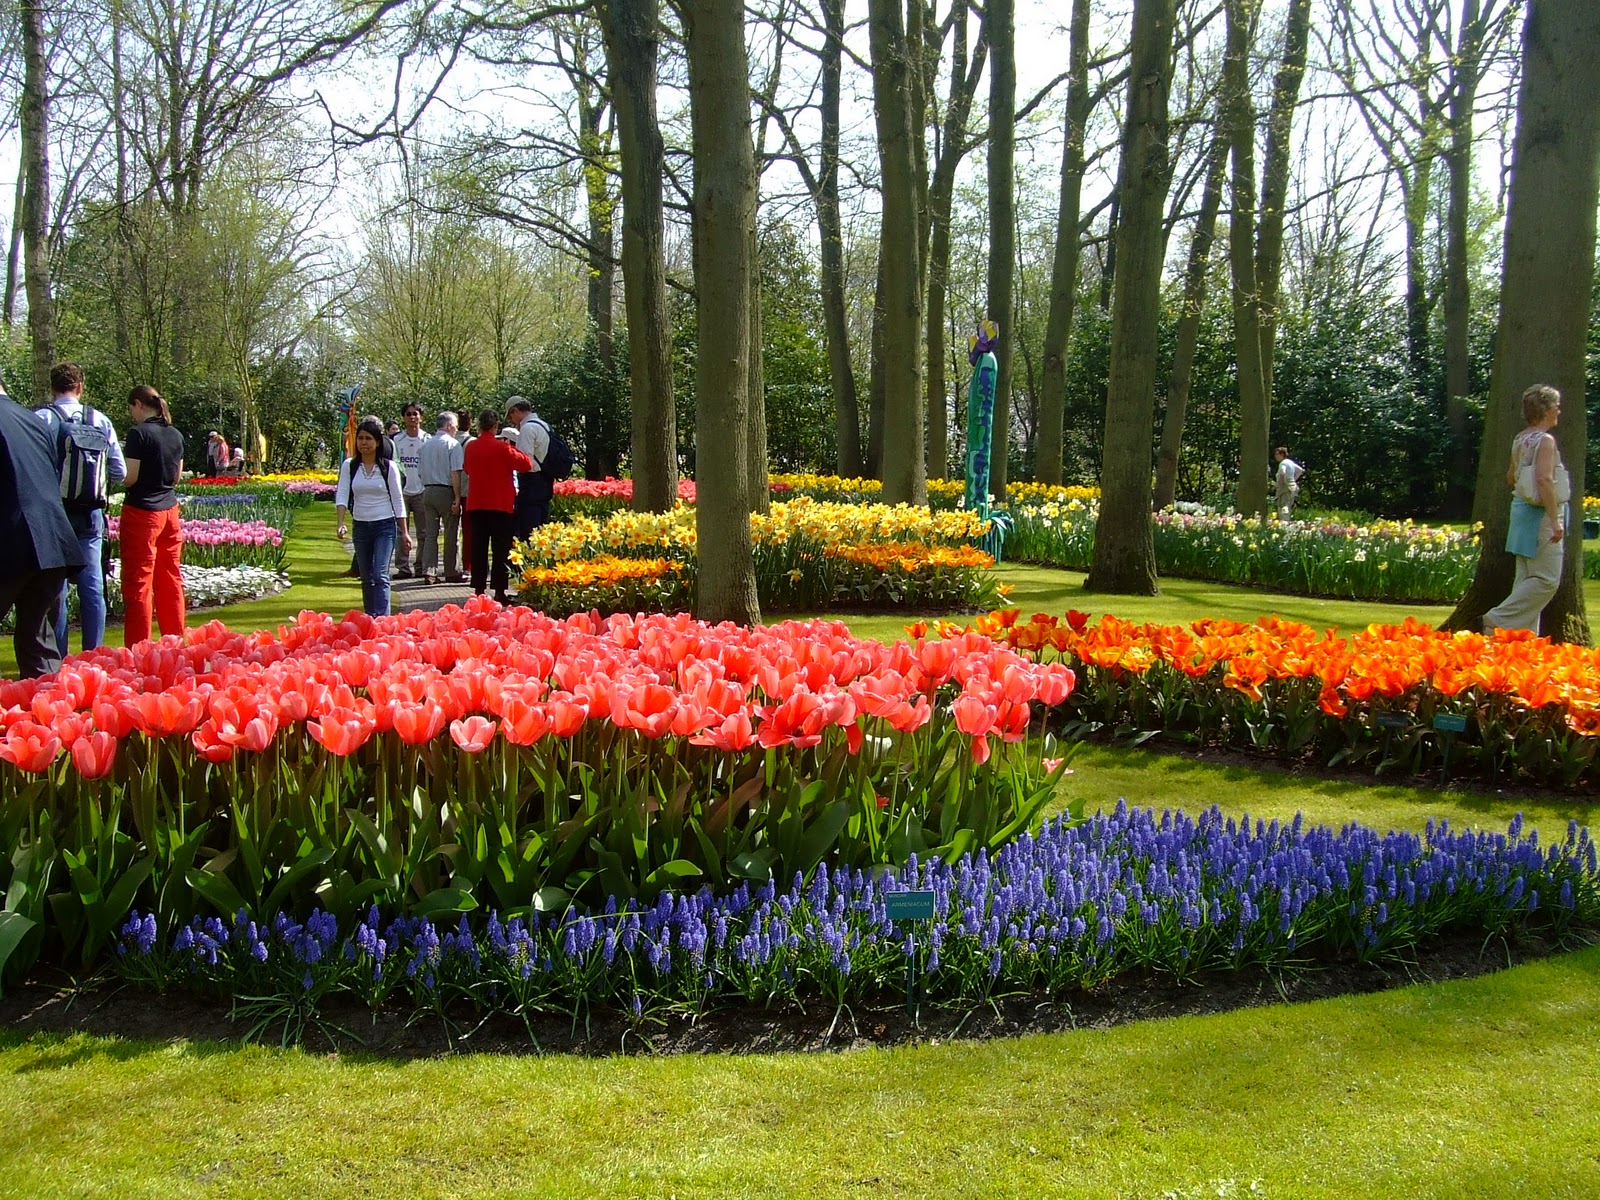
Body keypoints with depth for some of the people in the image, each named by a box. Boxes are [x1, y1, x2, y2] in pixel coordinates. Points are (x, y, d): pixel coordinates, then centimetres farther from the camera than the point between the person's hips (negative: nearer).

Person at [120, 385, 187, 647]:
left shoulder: (139, 434, -13)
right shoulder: (175, 435, 7)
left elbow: (130, 477, -14)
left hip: (141, 511, -7)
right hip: (169, 510, 7)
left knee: (138, 583, -2)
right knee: (170, 580, 11)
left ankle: (138, 648, -1)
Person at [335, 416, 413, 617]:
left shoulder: (388, 467, -3)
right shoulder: (349, 466, 2)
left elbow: (398, 501, 1)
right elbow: (341, 495, -5)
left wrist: (404, 532, 0)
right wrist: (341, 523, -20)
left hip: (385, 526, -3)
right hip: (360, 527, 3)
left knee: (380, 575, -15)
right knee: (366, 578, 10)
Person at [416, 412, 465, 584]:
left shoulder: (425, 445, 12)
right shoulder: (452, 444, -8)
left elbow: (420, 472, 15)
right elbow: (455, 473, -15)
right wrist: (457, 498, -14)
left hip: (428, 491, 6)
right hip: (446, 491, -6)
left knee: (430, 533, 7)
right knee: (451, 534, 4)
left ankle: (428, 572, 2)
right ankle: (451, 572, 8)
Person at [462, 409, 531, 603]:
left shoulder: (471, 447, 4)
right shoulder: (502, 447, -11)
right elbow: (526, 463, -11)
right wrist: (512, 448, 1)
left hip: (476, 505, 4)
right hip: (500, 505, -4)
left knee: (478, 549, 8)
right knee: (501, 550, 0)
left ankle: (478, 590, 9)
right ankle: (499, 591, -3)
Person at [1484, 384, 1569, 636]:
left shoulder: (1521, 440, 12)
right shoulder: (1545, 440, -15)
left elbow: (1511, 477, 23)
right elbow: (1544, 479, -25)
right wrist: (1555, 521, -24)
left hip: (1522, 509, 9)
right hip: (1541, 514, -9)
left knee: (1527, 578, 10)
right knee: (1547, 579, -5)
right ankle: (1498, 620, -7)